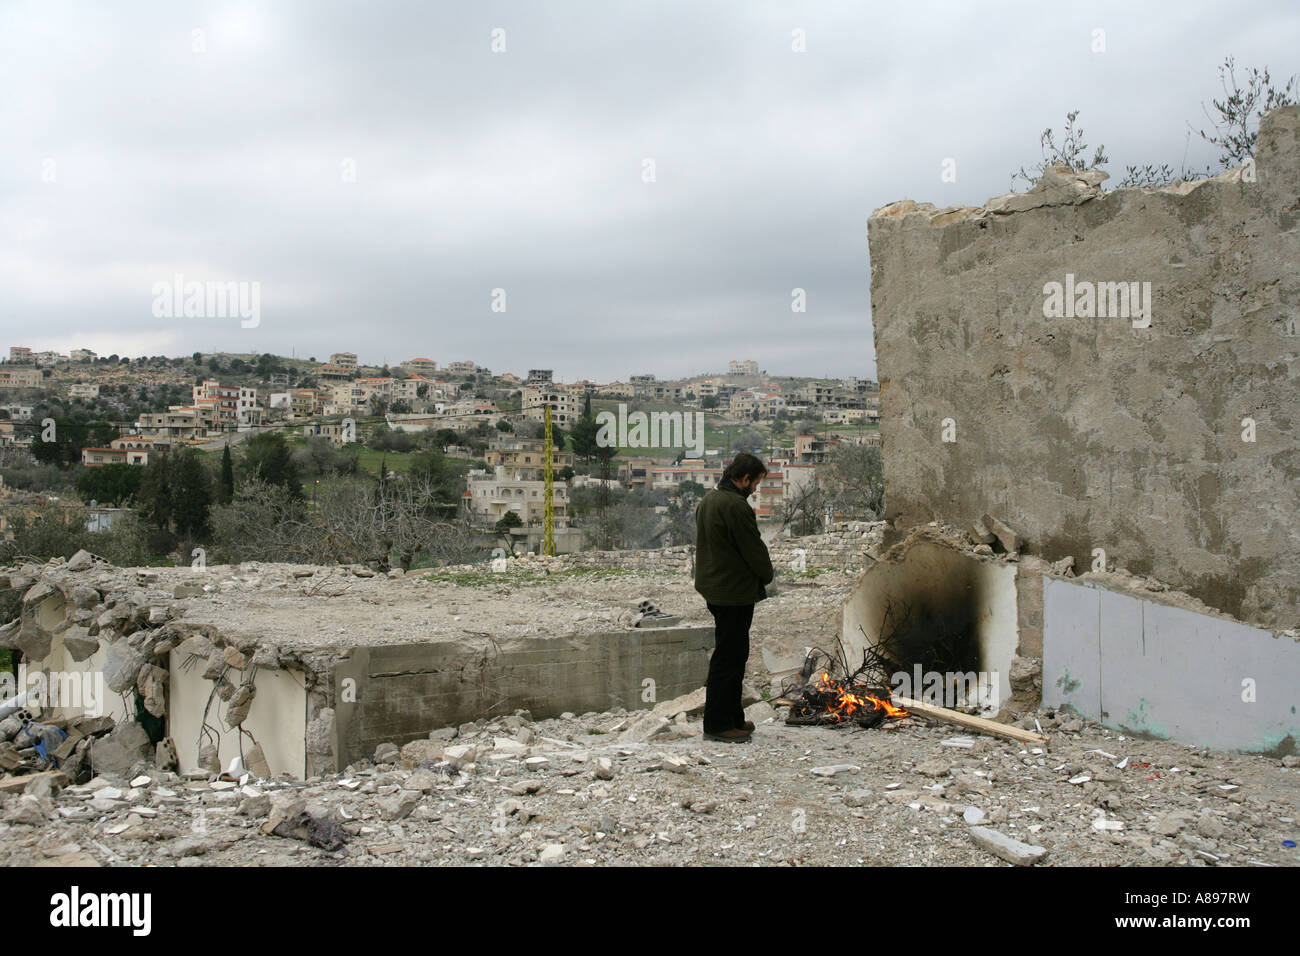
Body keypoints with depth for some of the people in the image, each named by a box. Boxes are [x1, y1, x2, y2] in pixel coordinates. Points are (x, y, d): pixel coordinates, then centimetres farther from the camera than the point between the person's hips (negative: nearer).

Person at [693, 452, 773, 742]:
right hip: (735, 593, -10)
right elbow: (754, 548, -16)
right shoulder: (735, 506, -20)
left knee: (733, 654, 17)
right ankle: (717, 724, 2)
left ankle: (732, 718, 24)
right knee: (729, 657, -4)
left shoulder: (707, 501, 13)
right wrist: (766, 575, 4)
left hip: (715, 590, 10)